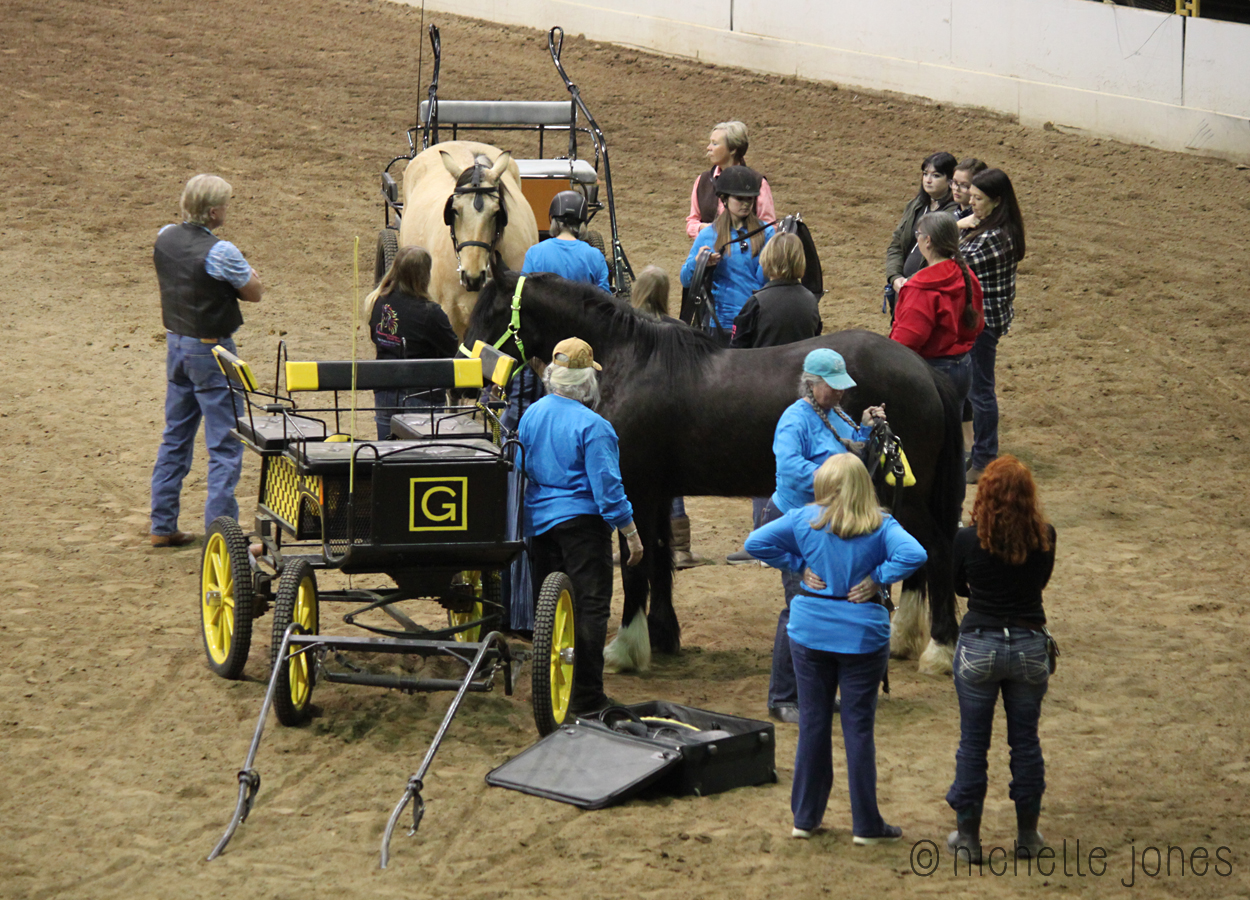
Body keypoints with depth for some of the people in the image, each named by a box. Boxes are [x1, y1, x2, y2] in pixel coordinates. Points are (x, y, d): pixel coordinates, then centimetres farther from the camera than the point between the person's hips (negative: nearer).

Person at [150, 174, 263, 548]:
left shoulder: (164, 238, 0)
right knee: (225, 446, -1)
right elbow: (254, 292, -12)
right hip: (211, 350, -7)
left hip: (175, 345, 7)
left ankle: (162, 526, 22)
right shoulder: (219, 252, -22)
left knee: (174, 437, 17)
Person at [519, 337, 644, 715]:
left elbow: (522, 470, 13)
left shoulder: (531, 415, 4)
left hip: (539, 522, 7)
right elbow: (607, 486, -17)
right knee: (590, 606, -2)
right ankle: (585, 694, -4)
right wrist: (630, 532, -10)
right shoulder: (592, 426, -16)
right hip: (582, 520, -7)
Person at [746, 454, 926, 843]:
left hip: (810, 632, 2)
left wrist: (798, 565, -1)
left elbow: (757, 542, -5)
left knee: (812, 723, 12)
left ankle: (805, 816, 18)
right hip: (862, 635, -2)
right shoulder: (880, 526, -8)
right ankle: (866, 824, 9)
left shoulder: (803, 519, -3)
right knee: (859, 727, 5)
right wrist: (877, 578, -11)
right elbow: (914, 554, -24)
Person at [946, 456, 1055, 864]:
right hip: (1030, 646, 2)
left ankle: (968, 835, 16)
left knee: (973, 743, 10)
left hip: (979, 648, -2)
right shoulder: (1045, 538, -9)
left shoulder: (968, 540, -14)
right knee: (1025, 741, 14)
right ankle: (1027, 835, 22)